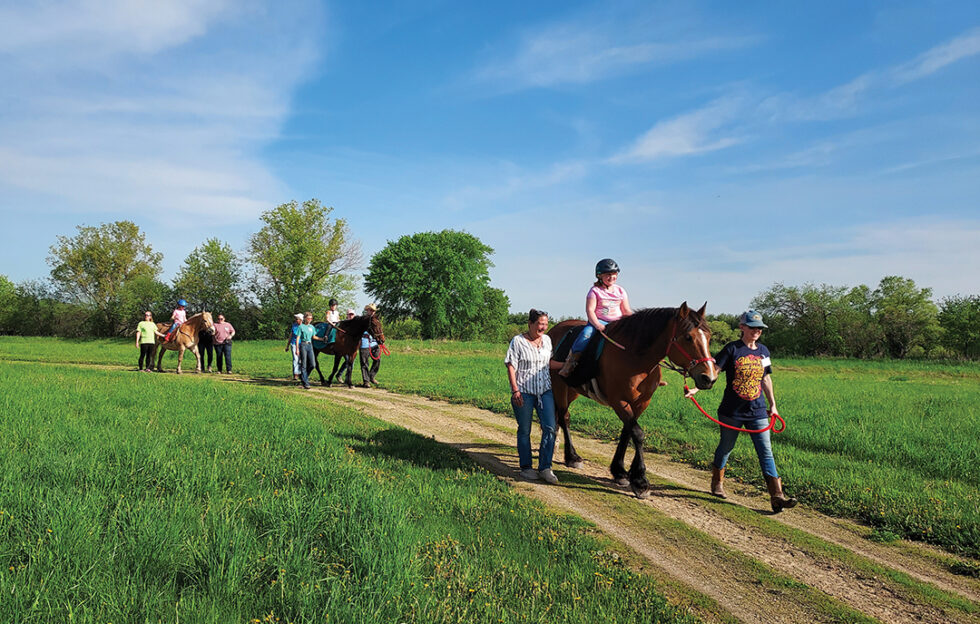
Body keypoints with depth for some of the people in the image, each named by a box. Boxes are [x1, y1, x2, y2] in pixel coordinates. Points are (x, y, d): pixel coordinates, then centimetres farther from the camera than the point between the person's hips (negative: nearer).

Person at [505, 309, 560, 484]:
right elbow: (511, 367, -9)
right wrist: (515, 390, -16)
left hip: (545, 391, 5)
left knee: (550, 428, -4)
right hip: (524, 392, -4)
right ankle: (526, 468, 18)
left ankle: (545, 468, 4)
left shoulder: (547, 340, 9)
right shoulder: (518, 341, -7)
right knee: (524, 431, 6)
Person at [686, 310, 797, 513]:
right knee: (726, 447, 12)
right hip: (732, 411, -3)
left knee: (766, 452, -3)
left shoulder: (763, 351, 8)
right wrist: (696, 388, -29)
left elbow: (766, 379, 18)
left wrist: (772, 405, 20)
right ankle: (717, 483, 36)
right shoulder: (732, 349, -7)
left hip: (757, 412, 4)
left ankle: (777, 497, -6)